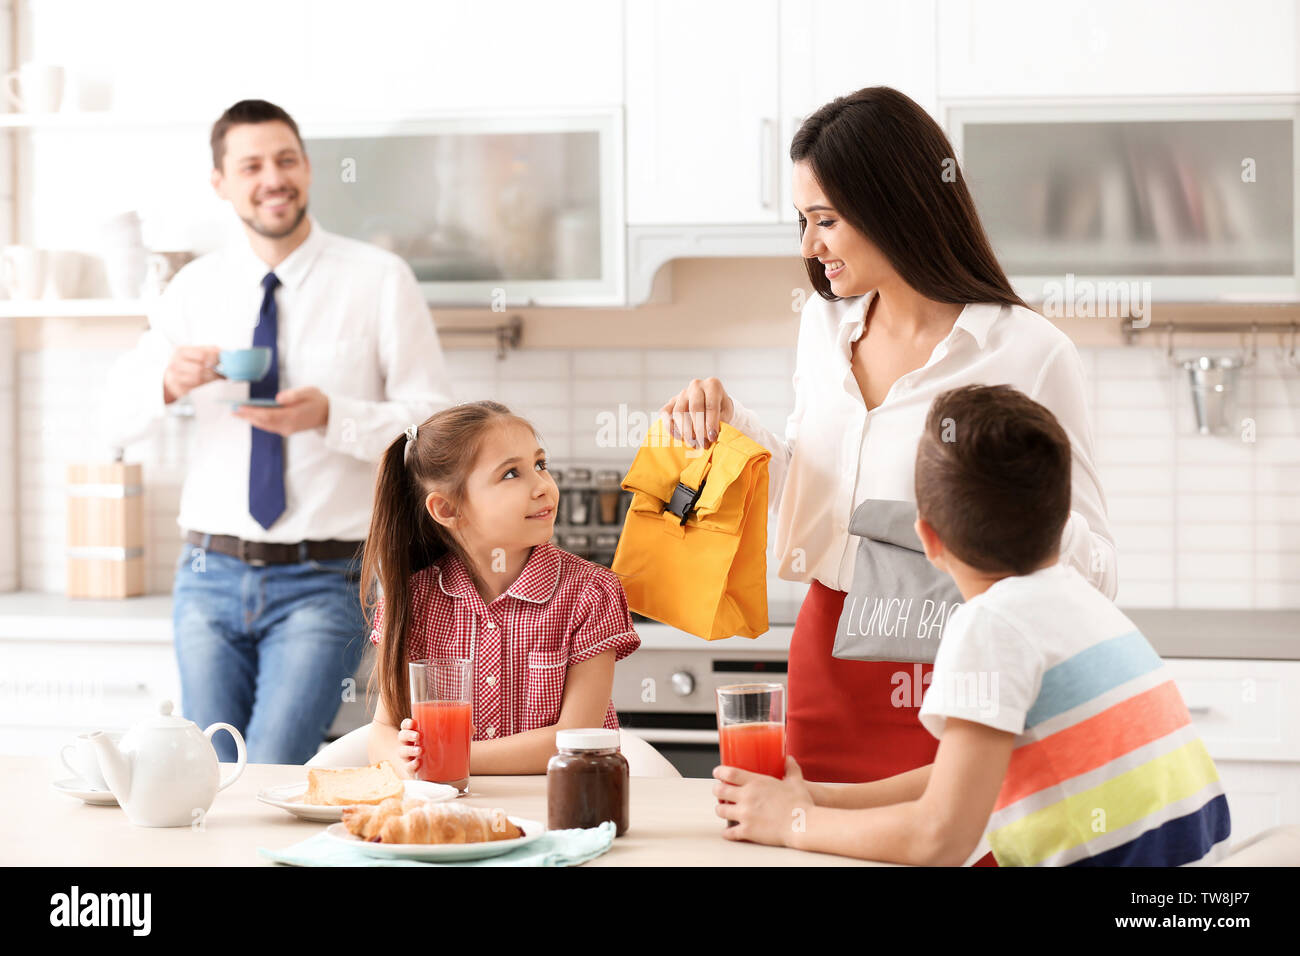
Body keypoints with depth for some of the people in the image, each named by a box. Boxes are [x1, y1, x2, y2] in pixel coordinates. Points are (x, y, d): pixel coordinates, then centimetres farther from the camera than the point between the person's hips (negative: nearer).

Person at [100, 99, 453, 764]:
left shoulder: (380, 280, -2)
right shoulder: (196, 288, 8)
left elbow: (435, 424, -6)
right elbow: (116, 420, 5)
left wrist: (330, 416, -22)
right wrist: (169, 381, -18)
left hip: (322, 582, -3)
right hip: (211, 577, 4)